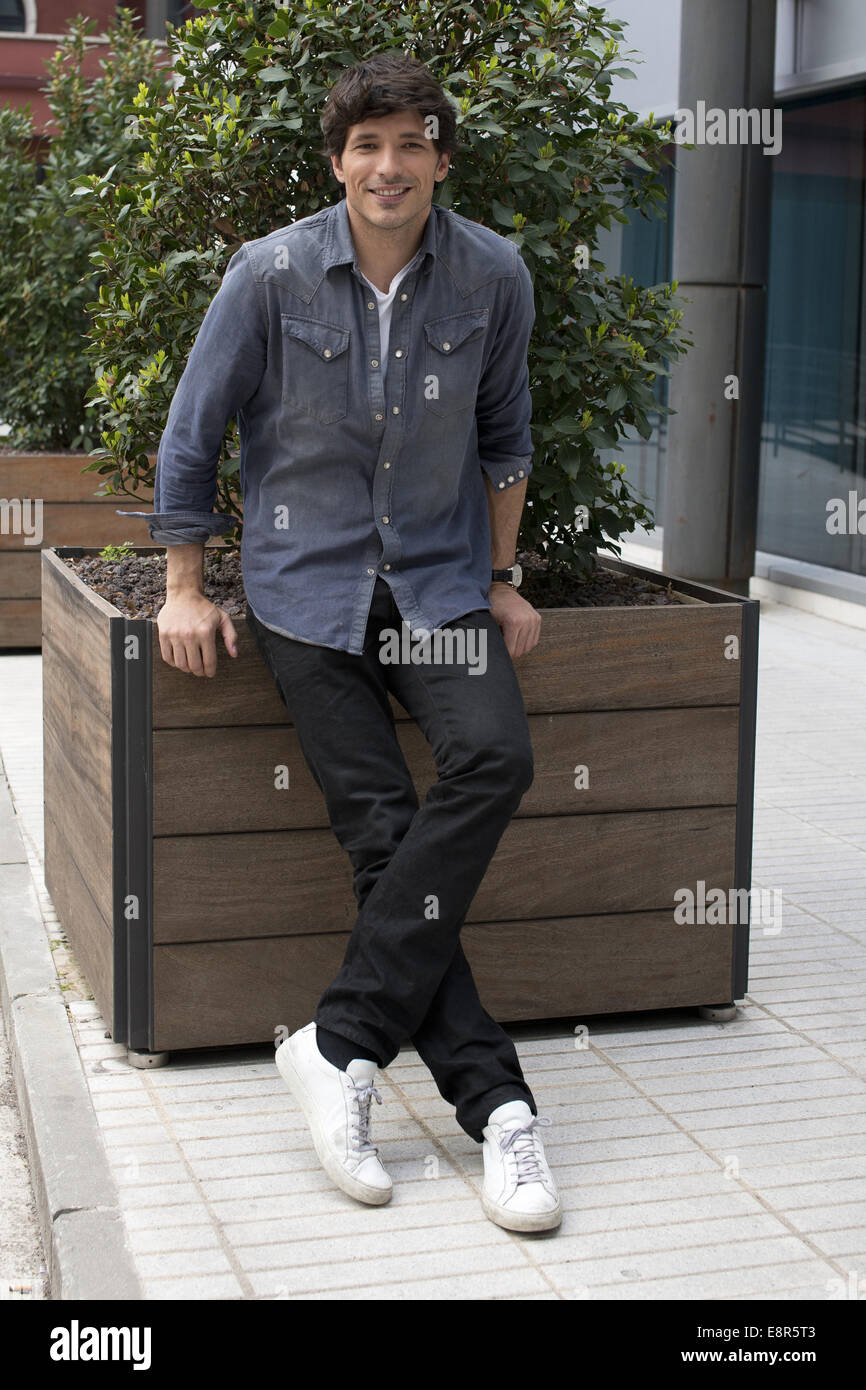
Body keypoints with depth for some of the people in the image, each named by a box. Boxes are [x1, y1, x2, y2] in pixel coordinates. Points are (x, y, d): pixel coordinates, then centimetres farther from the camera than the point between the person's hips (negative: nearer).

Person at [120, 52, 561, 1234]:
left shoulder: (493, 275, -2)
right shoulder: (271, 275, -8)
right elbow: (193, 433, 3)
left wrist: (502, 580, 13)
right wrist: (184, 590, 5)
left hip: (439, 579, 2)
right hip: (307, 581, -2)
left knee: (496, 759, -25)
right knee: (381, 831, -13)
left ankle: (341, 1045, -20)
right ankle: (495, 1104, -8)